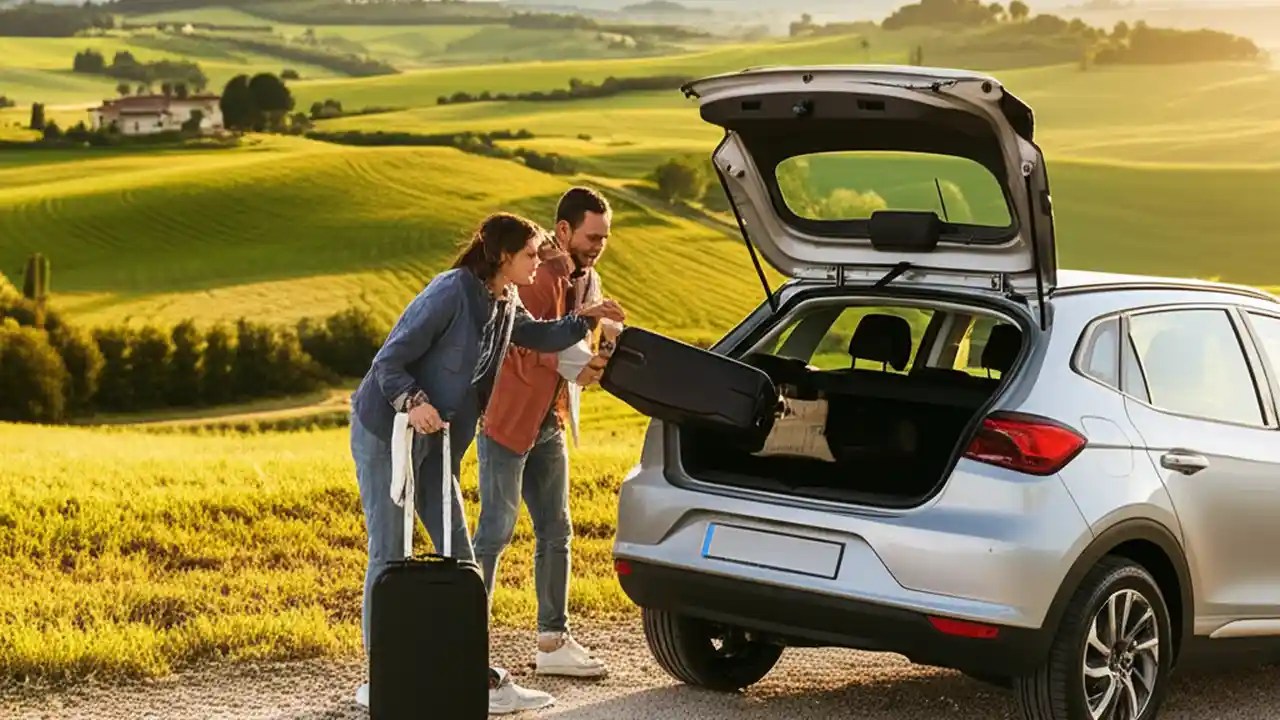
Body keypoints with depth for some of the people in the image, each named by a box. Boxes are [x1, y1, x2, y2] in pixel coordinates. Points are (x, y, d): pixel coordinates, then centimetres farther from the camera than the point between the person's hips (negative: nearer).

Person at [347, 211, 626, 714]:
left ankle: (479, 678, 9)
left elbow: (537, 337, 27)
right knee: (389, 555, -3)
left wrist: (584, 319, 13)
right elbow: (389, 361, -19)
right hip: (385, 432, -8)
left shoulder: (505, 305, 5)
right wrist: (413, 403, -34)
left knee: (459, 557, 5)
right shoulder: (451, 292, -20)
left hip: (435, 442, 8)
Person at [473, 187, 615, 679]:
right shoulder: (538, 279, -19)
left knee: (556, 532, 10)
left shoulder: (588, 283, 8)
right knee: (496, 532, -6)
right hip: (507, 421, -9)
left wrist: (594, 361, -10)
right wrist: (569, 365, -33)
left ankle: (553, 640, 17)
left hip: (548, 424, 9)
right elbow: (519, 352, -22)